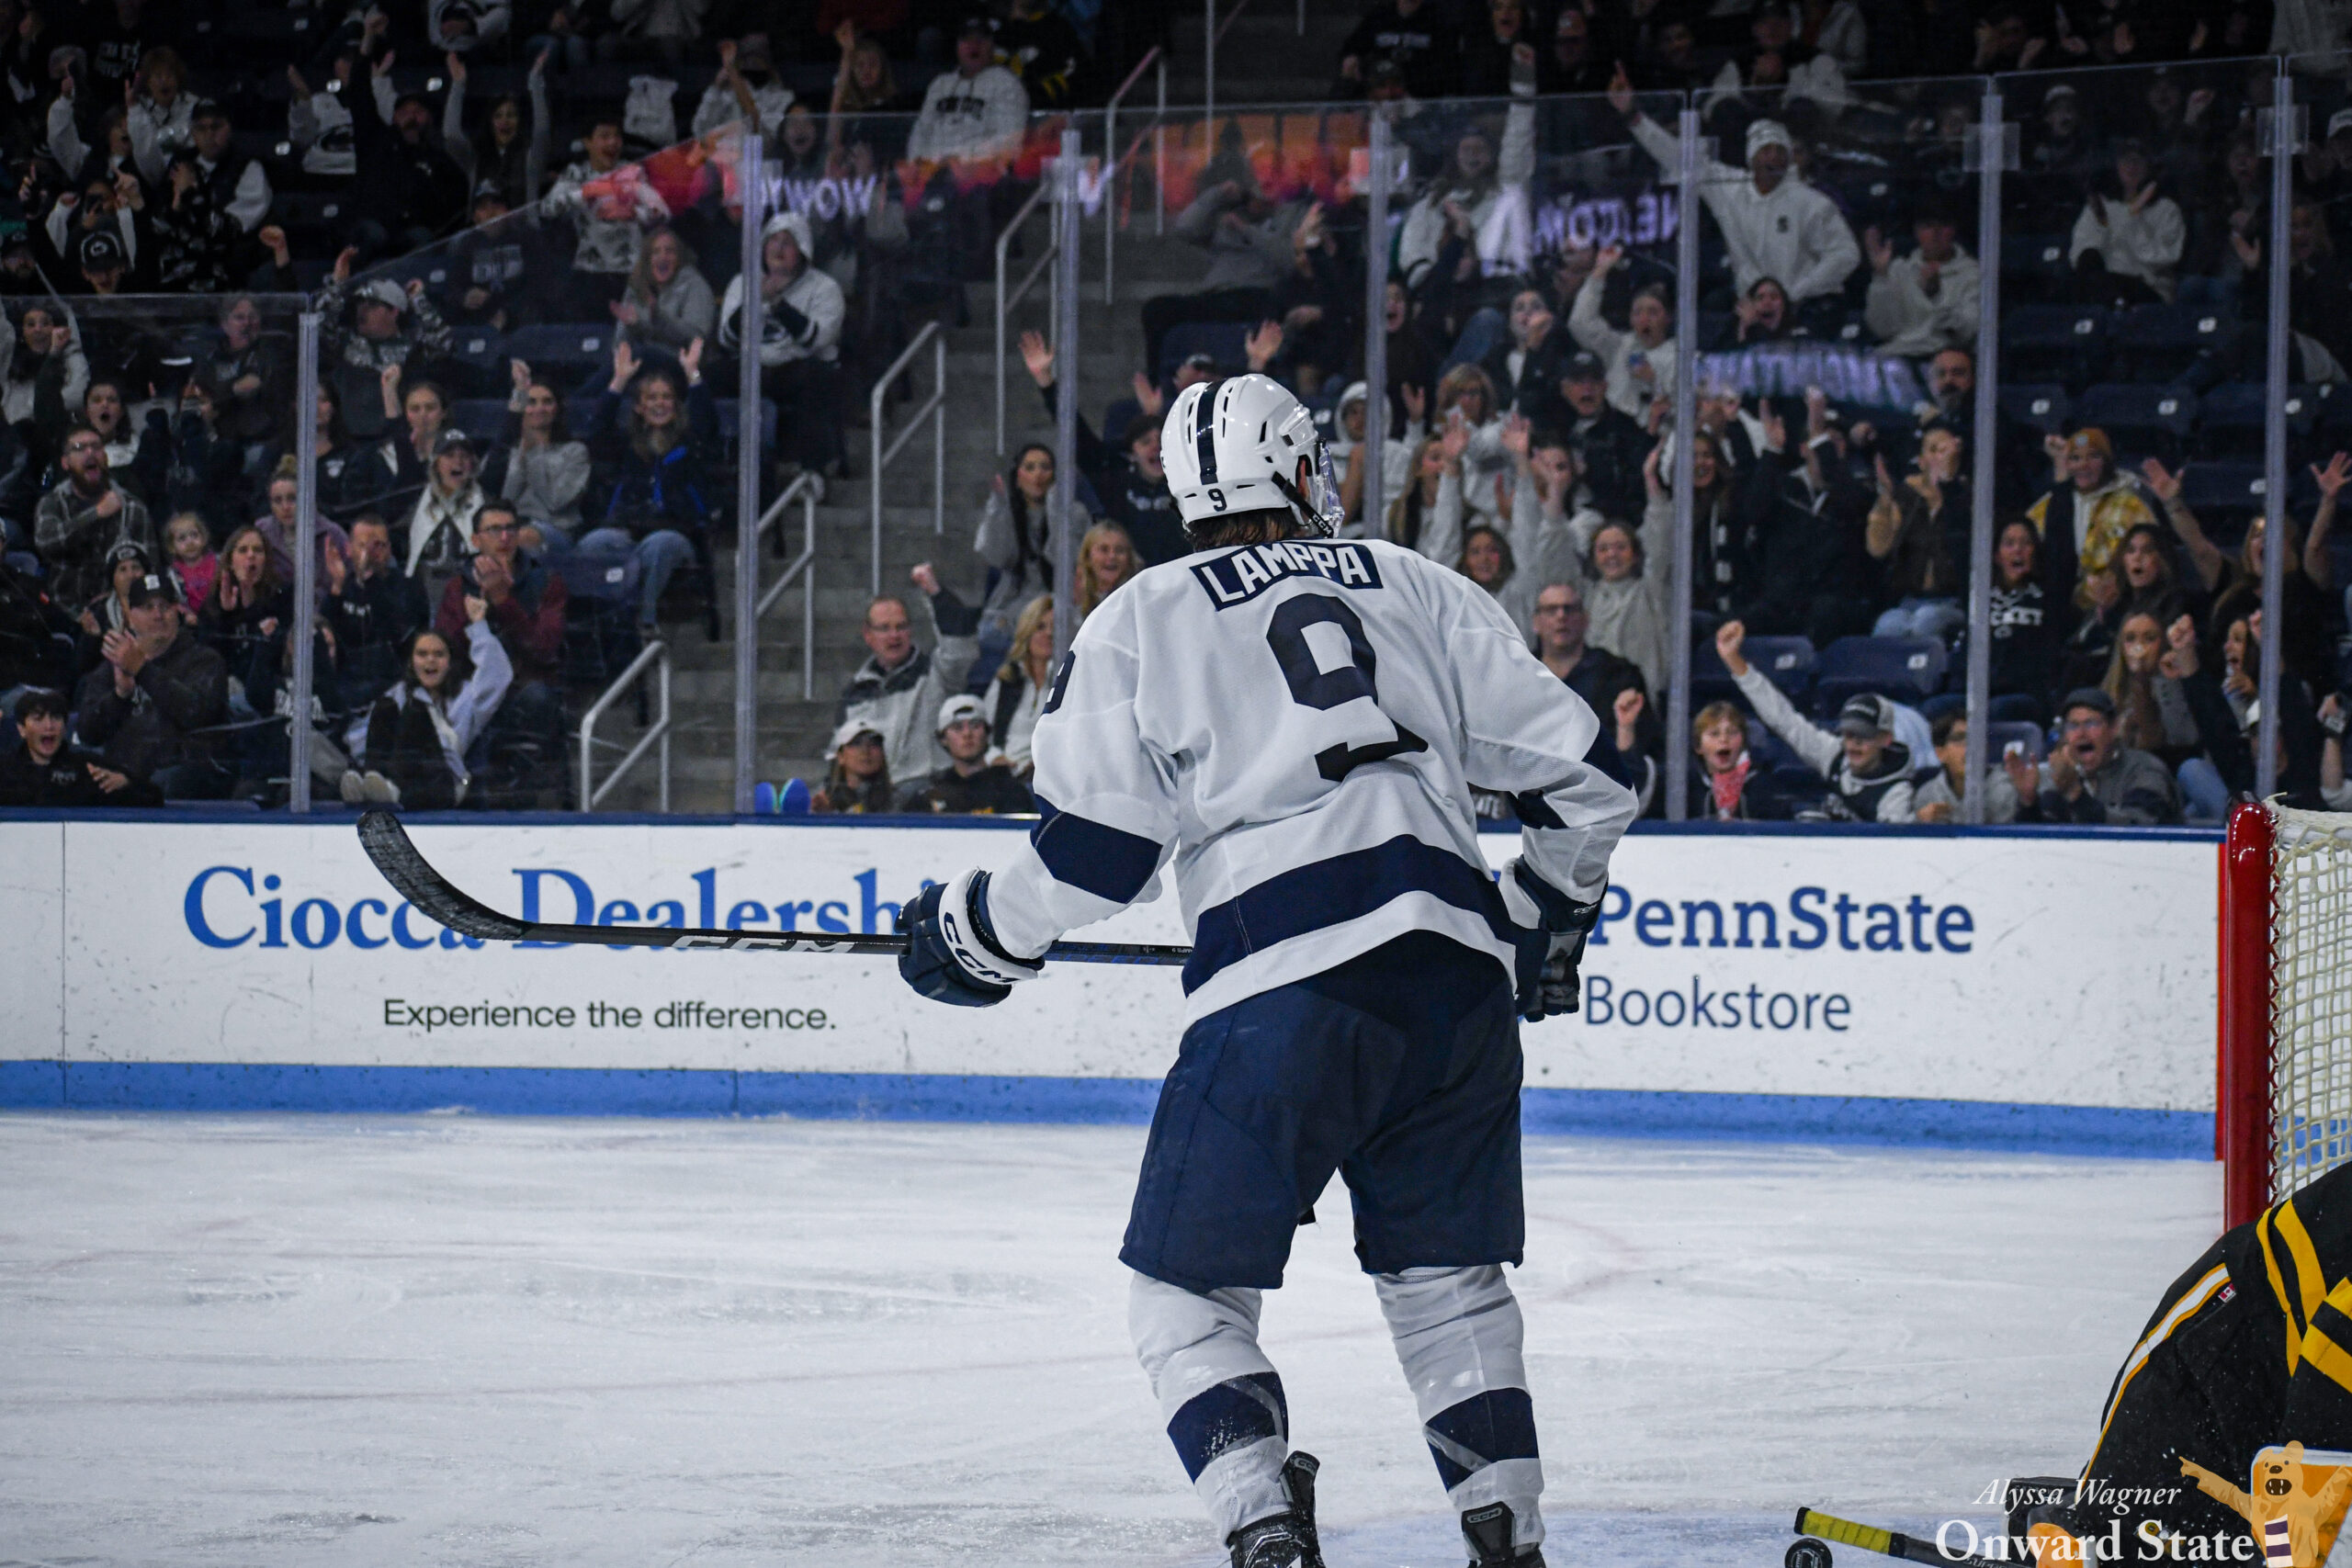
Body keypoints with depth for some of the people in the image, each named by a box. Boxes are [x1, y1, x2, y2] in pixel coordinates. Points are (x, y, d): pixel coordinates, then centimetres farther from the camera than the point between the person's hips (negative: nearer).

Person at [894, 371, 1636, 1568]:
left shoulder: (1138, 623, 11)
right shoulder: (1422, 588, 20)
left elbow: (1096, 842, 3)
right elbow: (1574, 772, 18)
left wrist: (975, 939, 20)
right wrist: (1546, 920, 35)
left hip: (1281, 989, -4)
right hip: (1459, 979, 4)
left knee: (1187, 1293, 5)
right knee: (1446, 1276, 20)